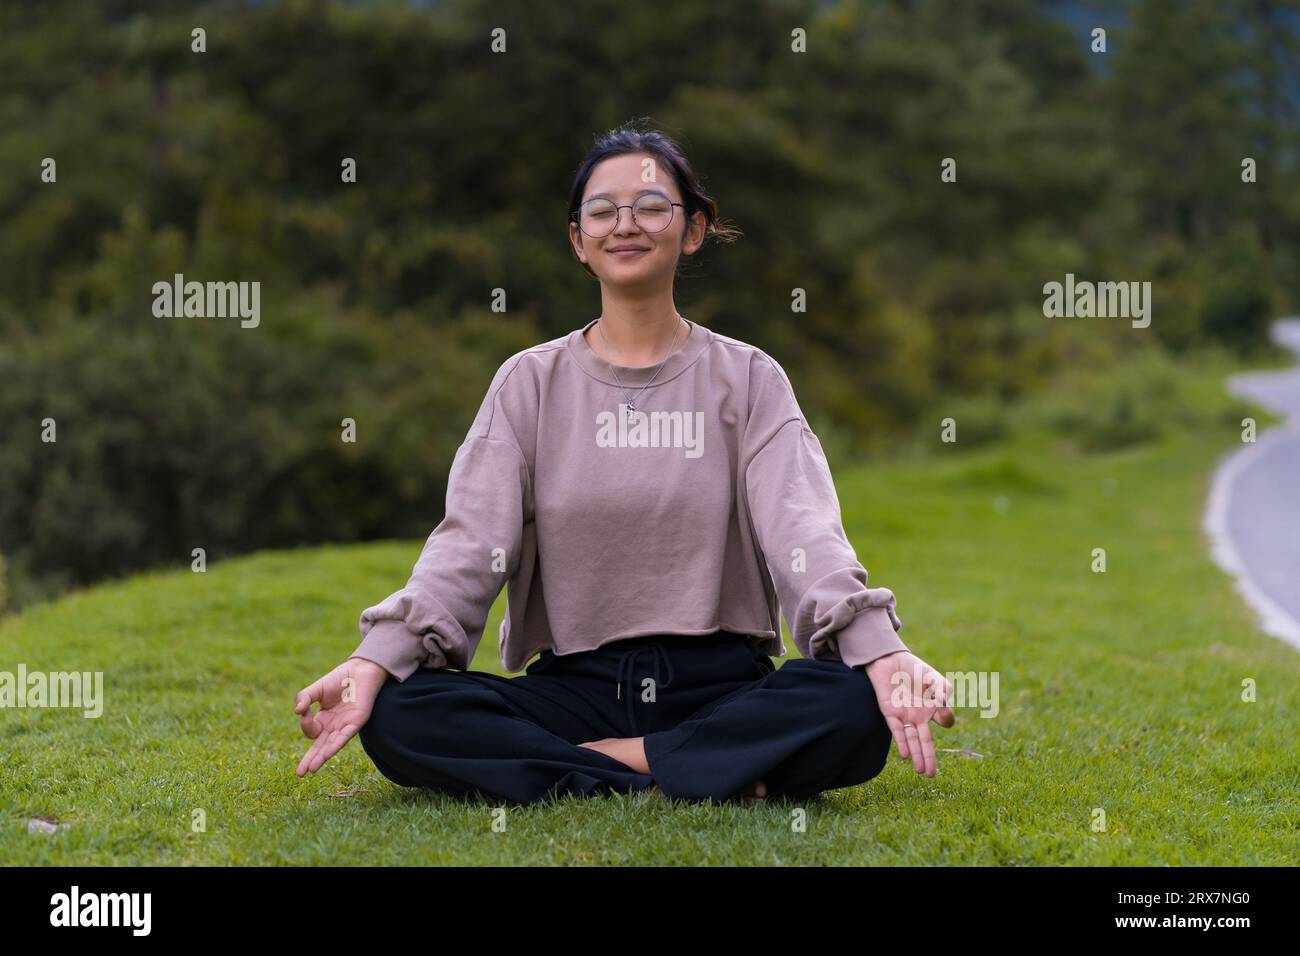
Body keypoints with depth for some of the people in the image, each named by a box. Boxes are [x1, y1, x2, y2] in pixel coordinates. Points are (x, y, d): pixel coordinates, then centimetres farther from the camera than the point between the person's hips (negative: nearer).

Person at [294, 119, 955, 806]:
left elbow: (803, 531, -9)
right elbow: (470, 542, -4)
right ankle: (711, 775, -26)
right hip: (574, 686, 1)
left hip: (717, 683, -1)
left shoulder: (747, 379, 6)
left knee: (854, 709, -33)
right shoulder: (530, 383, 9)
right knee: (397, 716, -27)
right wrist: (374, 659, -23)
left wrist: (882, 653, -29)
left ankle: (590, 762, -19)